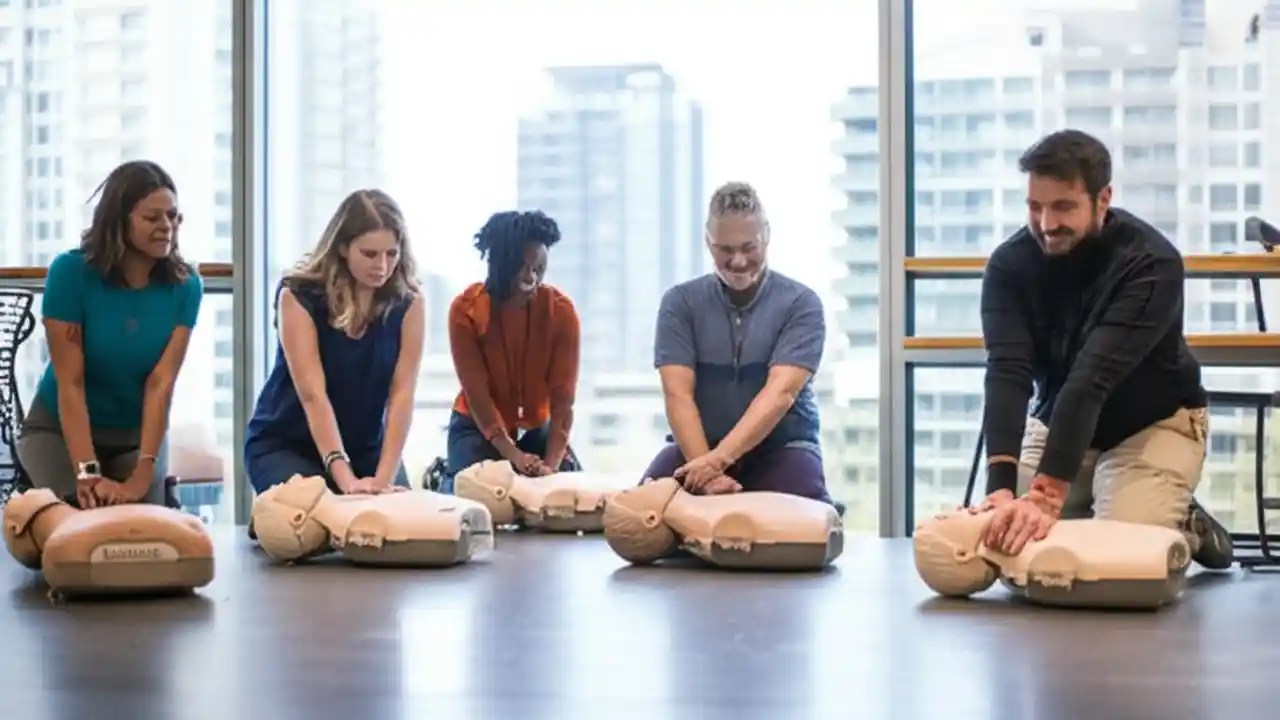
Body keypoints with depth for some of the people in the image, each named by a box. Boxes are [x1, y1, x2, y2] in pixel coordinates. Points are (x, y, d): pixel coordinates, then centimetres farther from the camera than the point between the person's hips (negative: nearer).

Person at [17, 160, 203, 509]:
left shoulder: (185, 285, -13)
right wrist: (87, 474, -32)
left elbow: (161, 382, -20)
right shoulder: (70, 271, -20)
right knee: (81, 514, -26)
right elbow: (70, 383, -23)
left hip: (138, 433, 2)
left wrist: (142, 475, -31)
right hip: (59, 429, -2)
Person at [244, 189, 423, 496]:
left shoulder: (408, 301, -10)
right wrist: (345, 478, -36)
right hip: (284, 444, -3)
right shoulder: (298, 295, -18)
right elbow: (313, 393, -26)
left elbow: (401, 393, -16)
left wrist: (384, 477, -28)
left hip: (366, 446, 3)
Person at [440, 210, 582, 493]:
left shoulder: (561, 310, -16)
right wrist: (513, 455, -31)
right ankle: (443, 478, 13)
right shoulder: (465, 309, -19)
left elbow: (563, 395, -19)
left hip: (537, 427, 3)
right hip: (478, 426, -2)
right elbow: (476, 393, -21)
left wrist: (552, 463, -31)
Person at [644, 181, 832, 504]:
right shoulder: (680, 303, 4)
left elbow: (780, 392, -15)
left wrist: (718, 458, -28)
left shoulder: (800, 303, -2)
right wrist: (705, 470, -23)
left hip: (781, 449, -1)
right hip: (696, 447, 2)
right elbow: (678, 394, -6)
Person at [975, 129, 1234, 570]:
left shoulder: (1151, 262, -30)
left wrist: (1047, 495, -49)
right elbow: (1007, 373, -29)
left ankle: (1186, 530, 9)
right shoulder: (1010, 263, -18)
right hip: (1058, 420, 5)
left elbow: (1094, 378, -40)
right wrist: (1001, 486, -44)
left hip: (1153, 423, -4)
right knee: (1011, 540, -8)